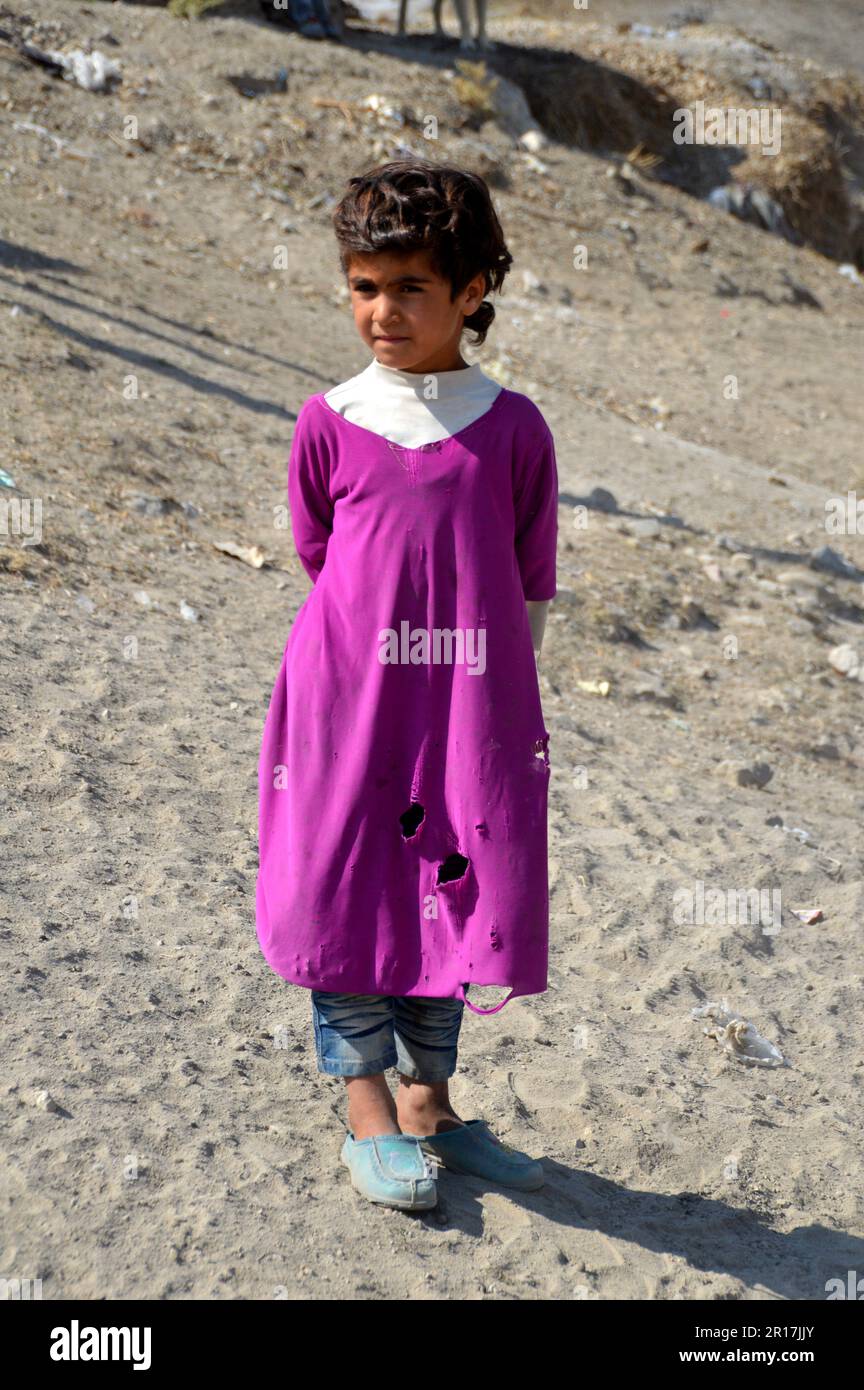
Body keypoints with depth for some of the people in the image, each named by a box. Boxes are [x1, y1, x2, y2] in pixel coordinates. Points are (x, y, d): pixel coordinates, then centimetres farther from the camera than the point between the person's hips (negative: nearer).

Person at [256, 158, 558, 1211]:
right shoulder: (328, 426, -1)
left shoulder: (513, 430, 0)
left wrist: (506, 704, 6)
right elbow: (318, 562, 10)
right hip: (347, 701, 0)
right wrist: (372, 652, 8)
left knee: (455, 900, 9)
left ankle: (430, 1103, 26)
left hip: (471, 711, 1)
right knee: (349, 894, 4)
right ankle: (366, 1107, 20)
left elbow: (529, 589, 5)